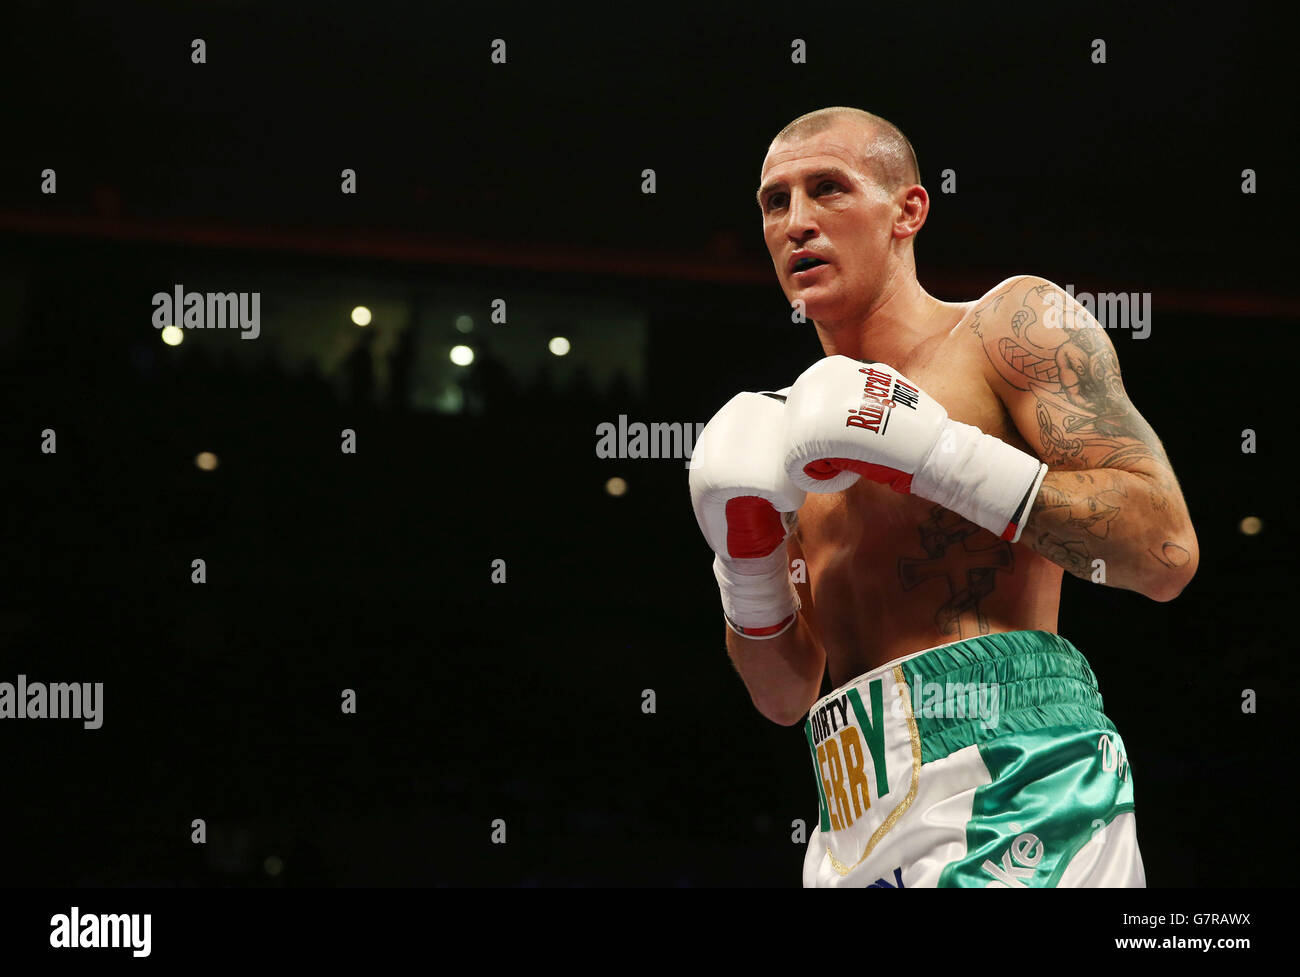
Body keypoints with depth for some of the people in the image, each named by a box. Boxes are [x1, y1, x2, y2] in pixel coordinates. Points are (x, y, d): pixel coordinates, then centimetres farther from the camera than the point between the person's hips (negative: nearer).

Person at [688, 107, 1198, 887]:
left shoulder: (1015, 322, 4)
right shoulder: (810, 424, 22)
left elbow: (1166, 554, -8)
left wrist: (934, 453, -12)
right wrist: (746, 560, 5)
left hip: (1008, 792, -6)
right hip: (857, 831, 6)